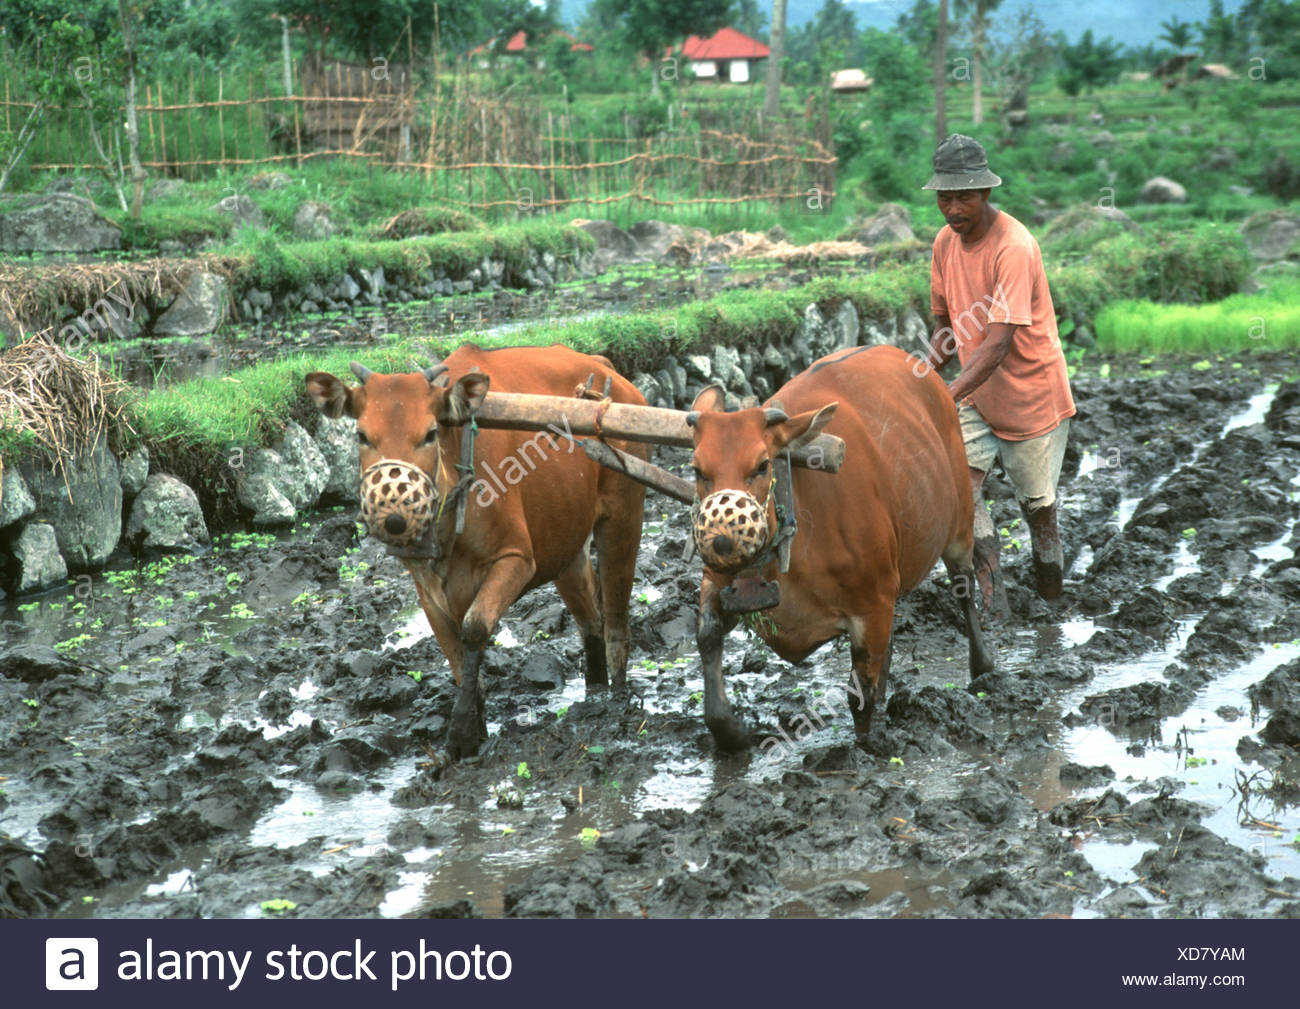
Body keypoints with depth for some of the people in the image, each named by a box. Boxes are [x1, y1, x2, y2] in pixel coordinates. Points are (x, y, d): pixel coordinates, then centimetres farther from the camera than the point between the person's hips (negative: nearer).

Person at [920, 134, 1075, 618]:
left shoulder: (1014, 247, -25)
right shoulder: (946, 241, -1)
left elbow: (999, 342, -34)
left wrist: (949, 396, -44)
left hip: (1032, 393, -5)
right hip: (976, 394, 6)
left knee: (1037, 505, 8)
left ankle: (1050, 600, 33)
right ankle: (991, 591, -8)